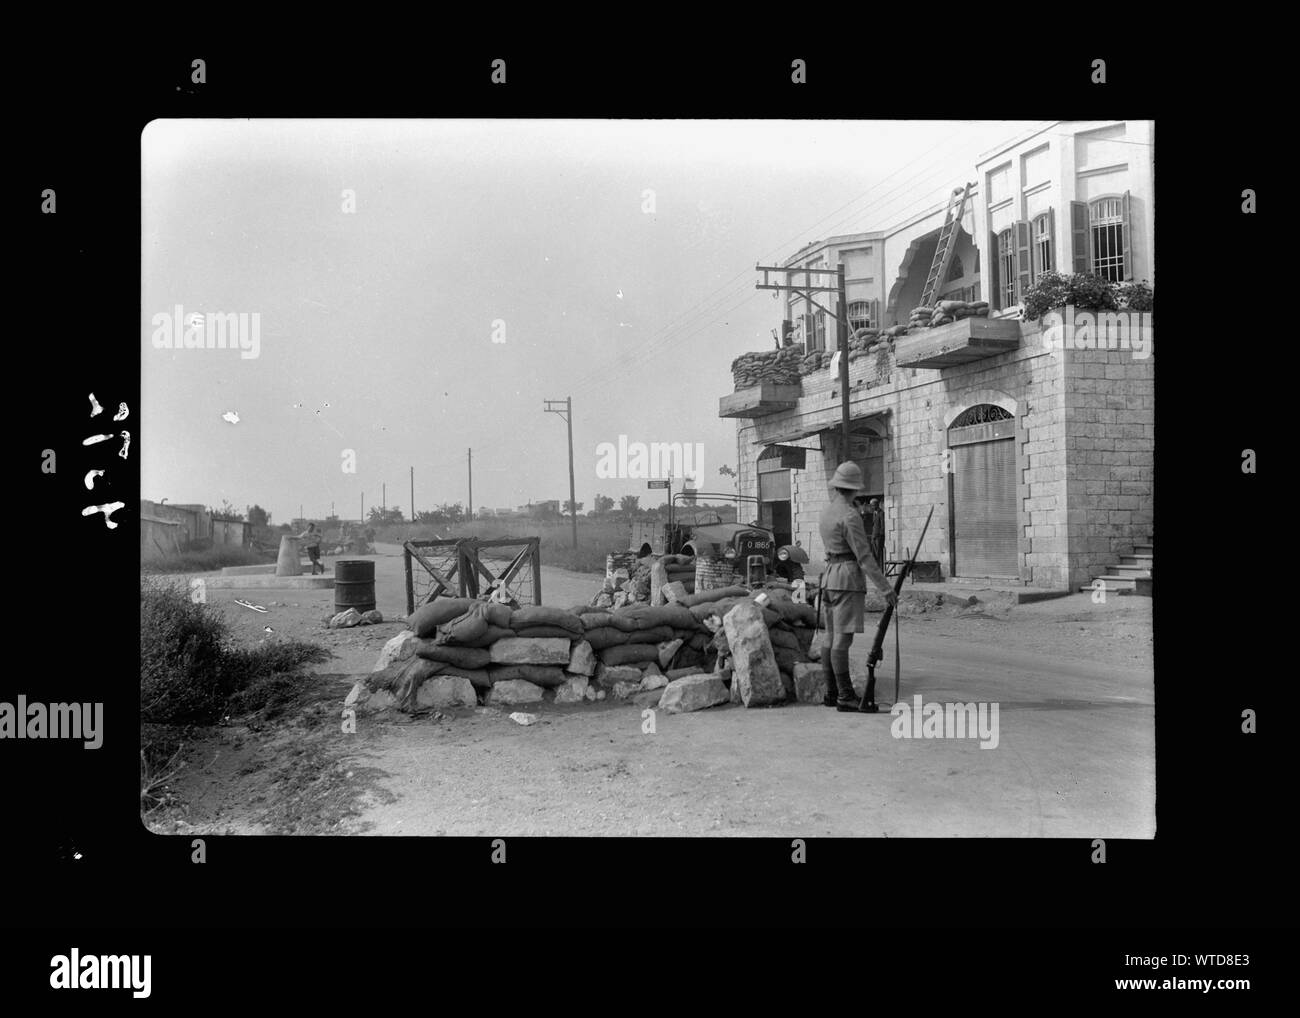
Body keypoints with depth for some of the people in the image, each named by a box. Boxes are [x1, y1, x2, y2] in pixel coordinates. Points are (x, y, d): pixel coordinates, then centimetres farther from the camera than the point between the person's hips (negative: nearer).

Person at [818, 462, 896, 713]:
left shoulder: (825, 514, 13)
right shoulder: (850, 516, -14)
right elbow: (865, 557, -17)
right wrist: (886, 589, -14)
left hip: (829, 578, 9)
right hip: (849, 579, -9)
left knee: (831, 639, 9)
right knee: (842, 640, -10)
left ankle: (831, 693, 14)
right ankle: (846, 698, -9)